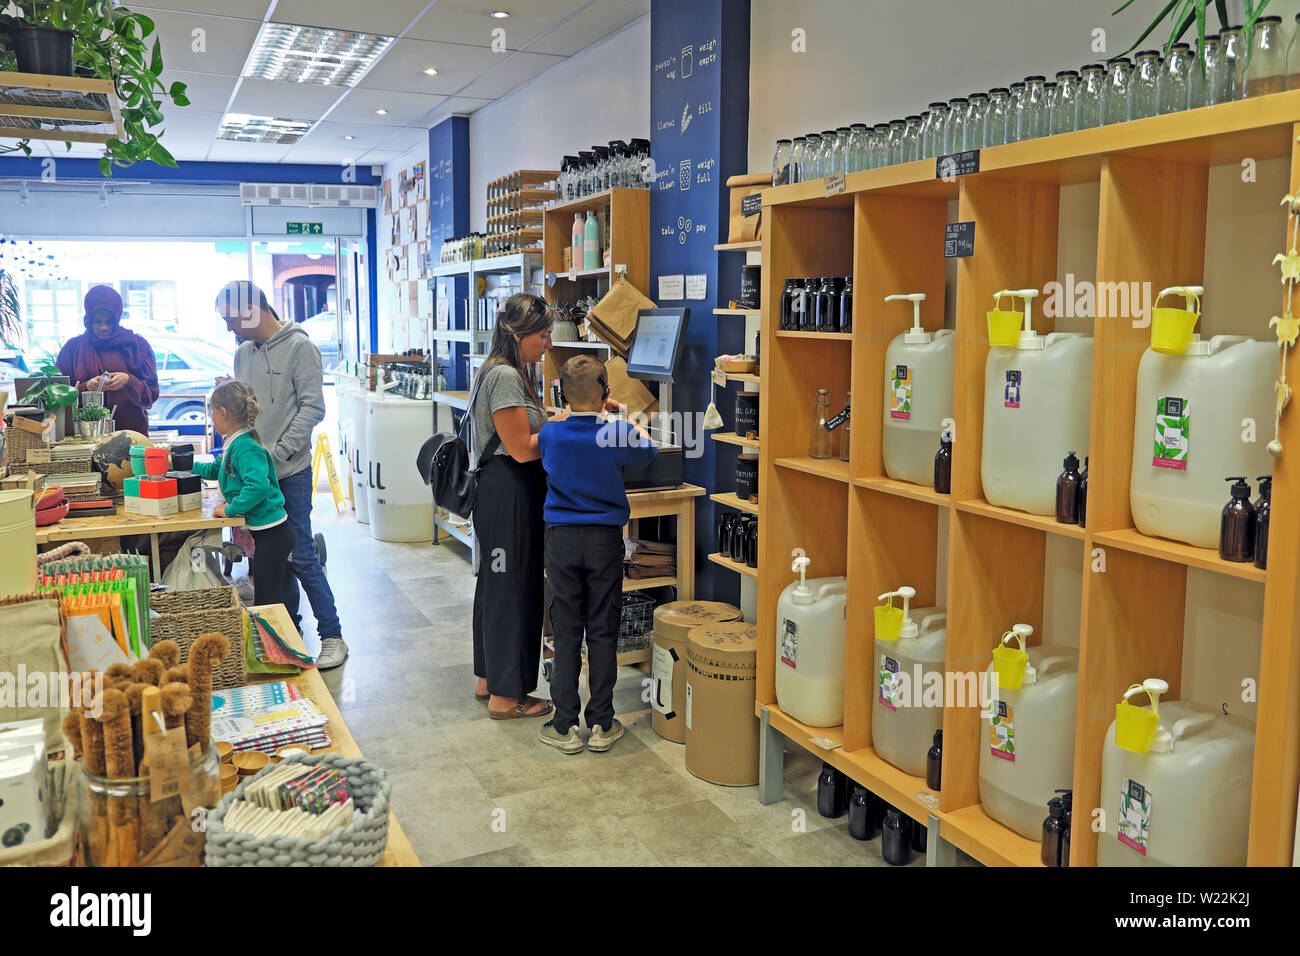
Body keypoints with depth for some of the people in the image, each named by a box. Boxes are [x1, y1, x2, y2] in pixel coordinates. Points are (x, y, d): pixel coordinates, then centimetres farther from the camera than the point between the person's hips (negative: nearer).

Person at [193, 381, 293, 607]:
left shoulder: (246, 448, -19)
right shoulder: (235, 444, 13)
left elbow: (258, 487, -33)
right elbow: (215, 469, 32)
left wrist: (230, 509, -22)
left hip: (271, 534, -10)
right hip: (265, 531, 10)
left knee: (266, 604, -5)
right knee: (267, 599, 18)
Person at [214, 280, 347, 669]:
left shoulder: (298, 346, -8)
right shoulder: (244, 352, 13)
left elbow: (312, 407, -13)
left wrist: (278, 452, -17)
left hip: (291, 472, -7)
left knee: (301, 557, -6)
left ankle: (332, 636, 3)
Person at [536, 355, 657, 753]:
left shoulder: (550, 434, -4)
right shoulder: (617, 433, -9)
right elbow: (647, 453, 11)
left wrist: (572, 413, 26)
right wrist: (628, 421, 24)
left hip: (562, 540, 1)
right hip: (606, 540, -1)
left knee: (566, 632, 6)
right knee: (603, 631, 7)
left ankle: (565, 726, 9)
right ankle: (601, 724, 13)